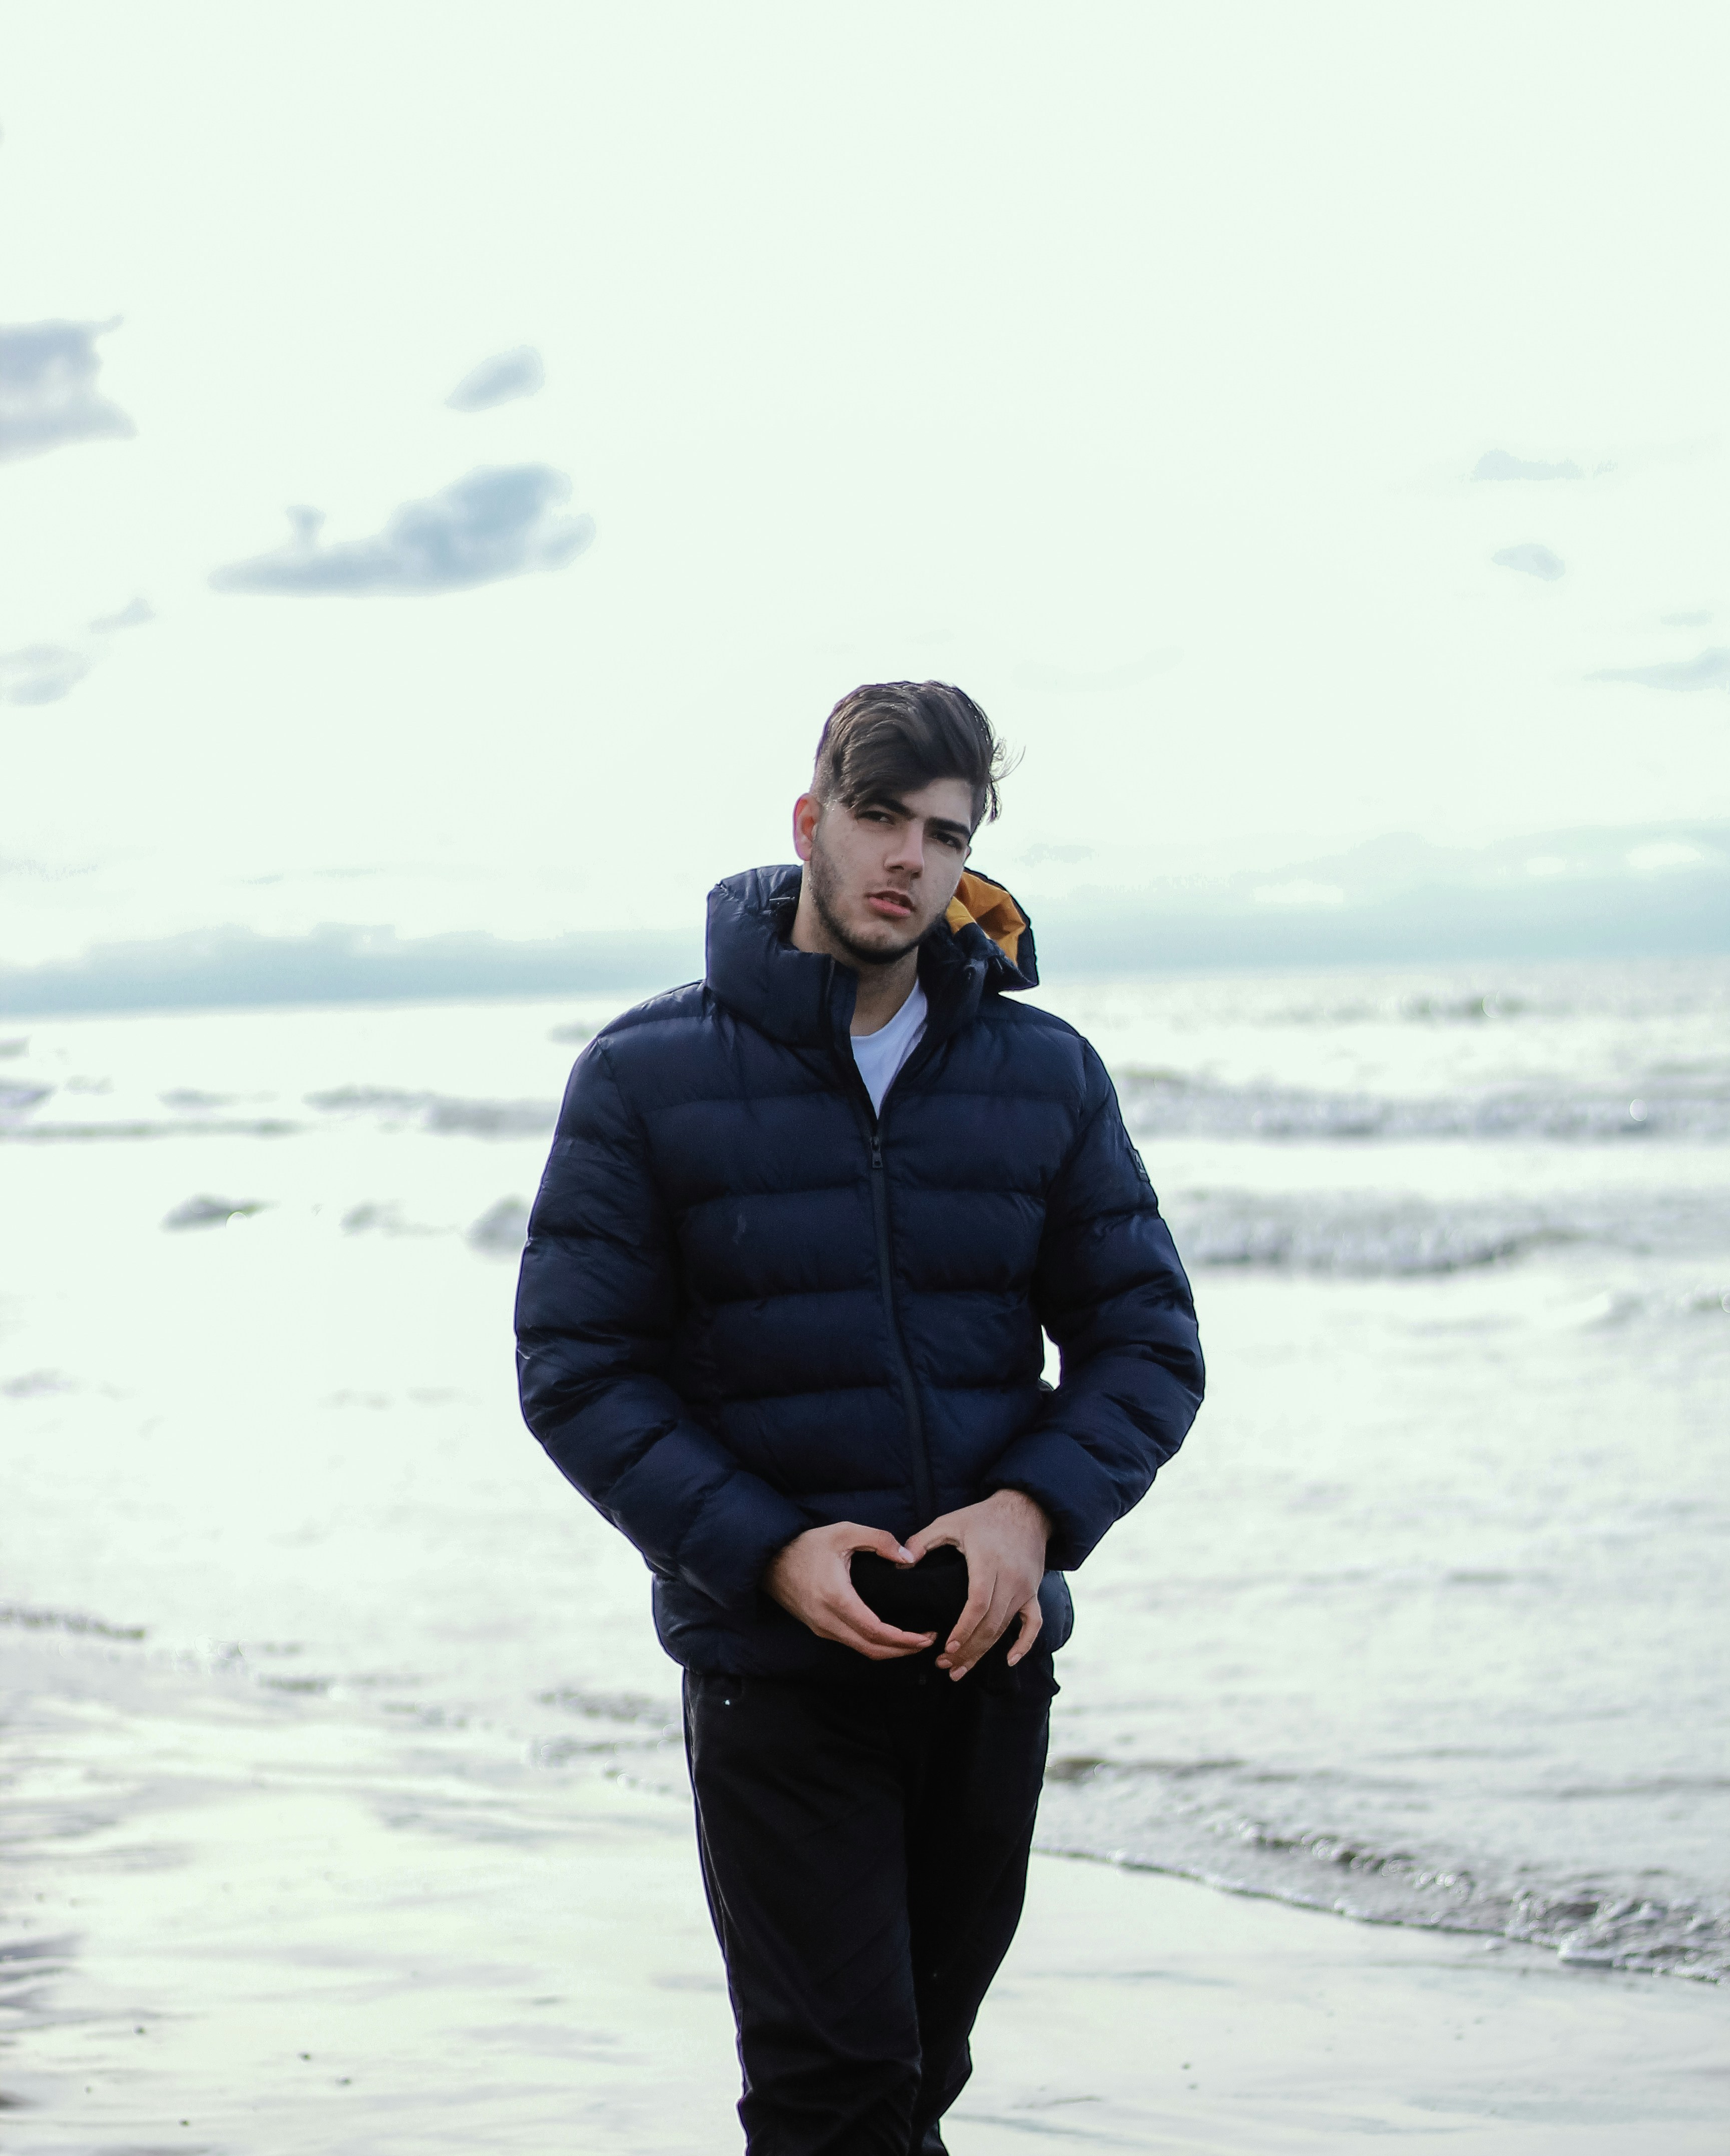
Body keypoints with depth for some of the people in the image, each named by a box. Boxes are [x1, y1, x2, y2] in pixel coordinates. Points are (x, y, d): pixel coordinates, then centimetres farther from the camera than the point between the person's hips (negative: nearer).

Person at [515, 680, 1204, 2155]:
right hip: (771, 1663, -3)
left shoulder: (1045, 1075, 4)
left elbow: (1148, 1340, 5)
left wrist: (1035, 1509, -14)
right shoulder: (647, 1077, -4)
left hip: (989, 1650, 3)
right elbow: (579, 1369, -5)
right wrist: (767, 1551, -17)